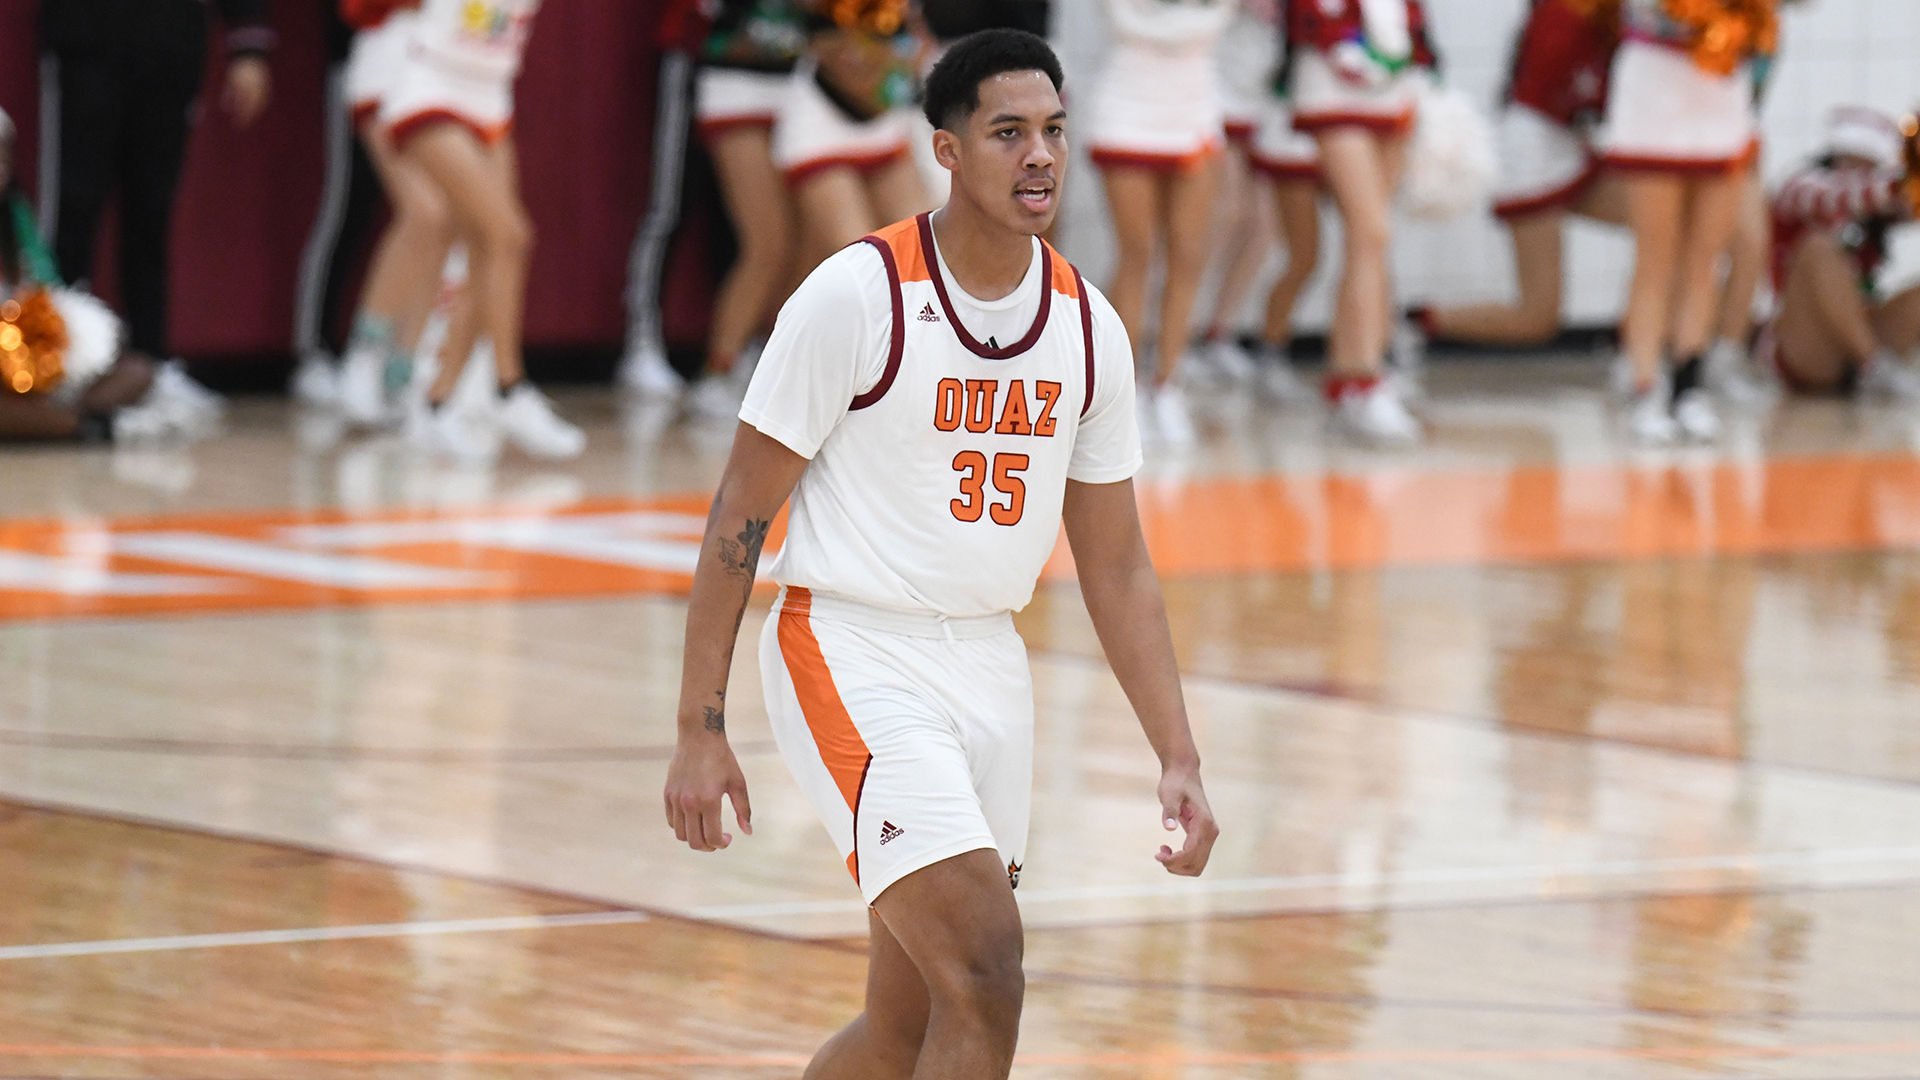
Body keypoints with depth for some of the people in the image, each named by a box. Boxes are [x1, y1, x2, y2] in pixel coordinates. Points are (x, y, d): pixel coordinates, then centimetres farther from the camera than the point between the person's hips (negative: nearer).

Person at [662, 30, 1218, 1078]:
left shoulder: (1089, 329, 5)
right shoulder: (857, 295, -12)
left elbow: (1114, 562, 12)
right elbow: (740, 515, -7)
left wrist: (1177, 758, 5)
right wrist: (700, 730, -10)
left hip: (990, 667, 7)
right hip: (852, 658, -7)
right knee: (986, 972, -20)